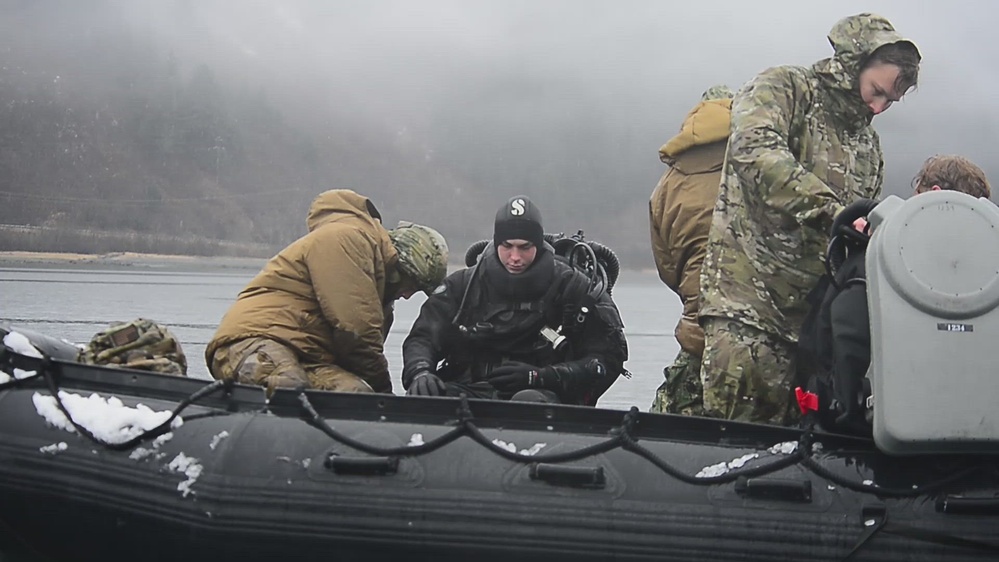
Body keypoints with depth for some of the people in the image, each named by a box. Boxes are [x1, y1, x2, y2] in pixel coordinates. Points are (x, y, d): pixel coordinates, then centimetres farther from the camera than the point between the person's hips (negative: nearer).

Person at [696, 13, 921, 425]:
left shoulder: (868, 145, 24)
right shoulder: (783, 88, 3)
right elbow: (756, 150, -19)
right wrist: (830, 210, -27)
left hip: (815, 313, 7)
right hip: (746, 298, -6)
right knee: (733, 428, -15)